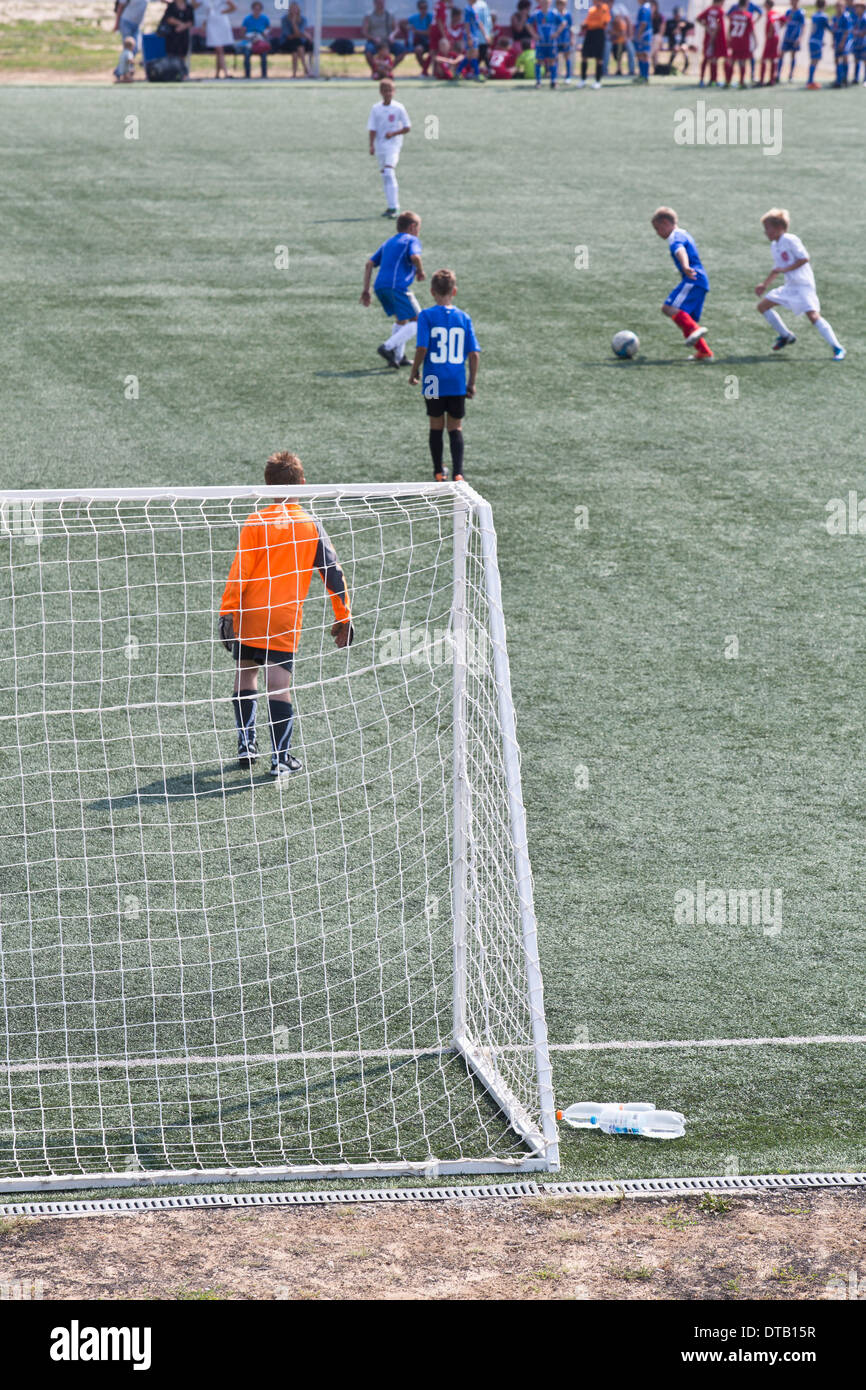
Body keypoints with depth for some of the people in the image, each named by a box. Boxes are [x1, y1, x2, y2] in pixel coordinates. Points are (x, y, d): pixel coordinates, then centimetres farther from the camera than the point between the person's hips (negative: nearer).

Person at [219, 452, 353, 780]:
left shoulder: (256, 522, -3)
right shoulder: (311, 526, 3)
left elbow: (240, 571, -9)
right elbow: (333, 574, 7)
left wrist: (227, 612, -6)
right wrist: (343, 617, 15)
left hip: (249, 616, 0)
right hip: (286, 618, 0)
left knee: (245, 676, 17)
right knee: (278, 685, -2)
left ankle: (246, 746, 22)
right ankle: (281, 759, -8)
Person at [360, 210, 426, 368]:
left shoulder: (388, 243, 27)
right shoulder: (411, 240, 6)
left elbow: (369, 264, 20)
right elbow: (415, 256, -16)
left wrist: (366, 290, 19)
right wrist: (420, 271, 4)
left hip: (380, 286, 8)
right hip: (397, 285, -8)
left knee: (401, 319, 25)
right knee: (417, 322, -4)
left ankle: (397, 357, 19)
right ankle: (388, 347, -20)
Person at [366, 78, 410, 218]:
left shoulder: (399, 108, -4)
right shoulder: (376, 109, 4)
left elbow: (407, 128, 0)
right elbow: (372, 129, 3)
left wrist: (393, 133, -15)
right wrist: (372, 145, -10)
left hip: (393, 144, -5)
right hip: (380, 146, 5)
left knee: (389, 173, -19)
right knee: (385, 176, 10)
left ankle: (393, 207, -22)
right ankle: (393, 206, 21)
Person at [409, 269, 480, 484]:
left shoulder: (426, 316, -6)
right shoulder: (464, 318, 0)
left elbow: (422, 348, -13)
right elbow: (474, 354, -1)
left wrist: (414, 372, 3)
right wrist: (472, 383, 8)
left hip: (434, 383, -1)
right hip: (458, 384, 1)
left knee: (436, 427, 12)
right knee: (456, 428, 9)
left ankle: (439, 472, 19)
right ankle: (458, 473, -1)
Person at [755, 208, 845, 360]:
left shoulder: (790, 240, -14)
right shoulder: (775, 246, 13)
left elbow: (804, 258, -18)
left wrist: (785, 269, -20)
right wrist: (765, 284, 27)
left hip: (803, 285, -9)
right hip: (789, 286, 9)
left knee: (813, 315, -23)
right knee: (762, 306, 9)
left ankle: (837, 348, -17)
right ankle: (785, 336, 21)